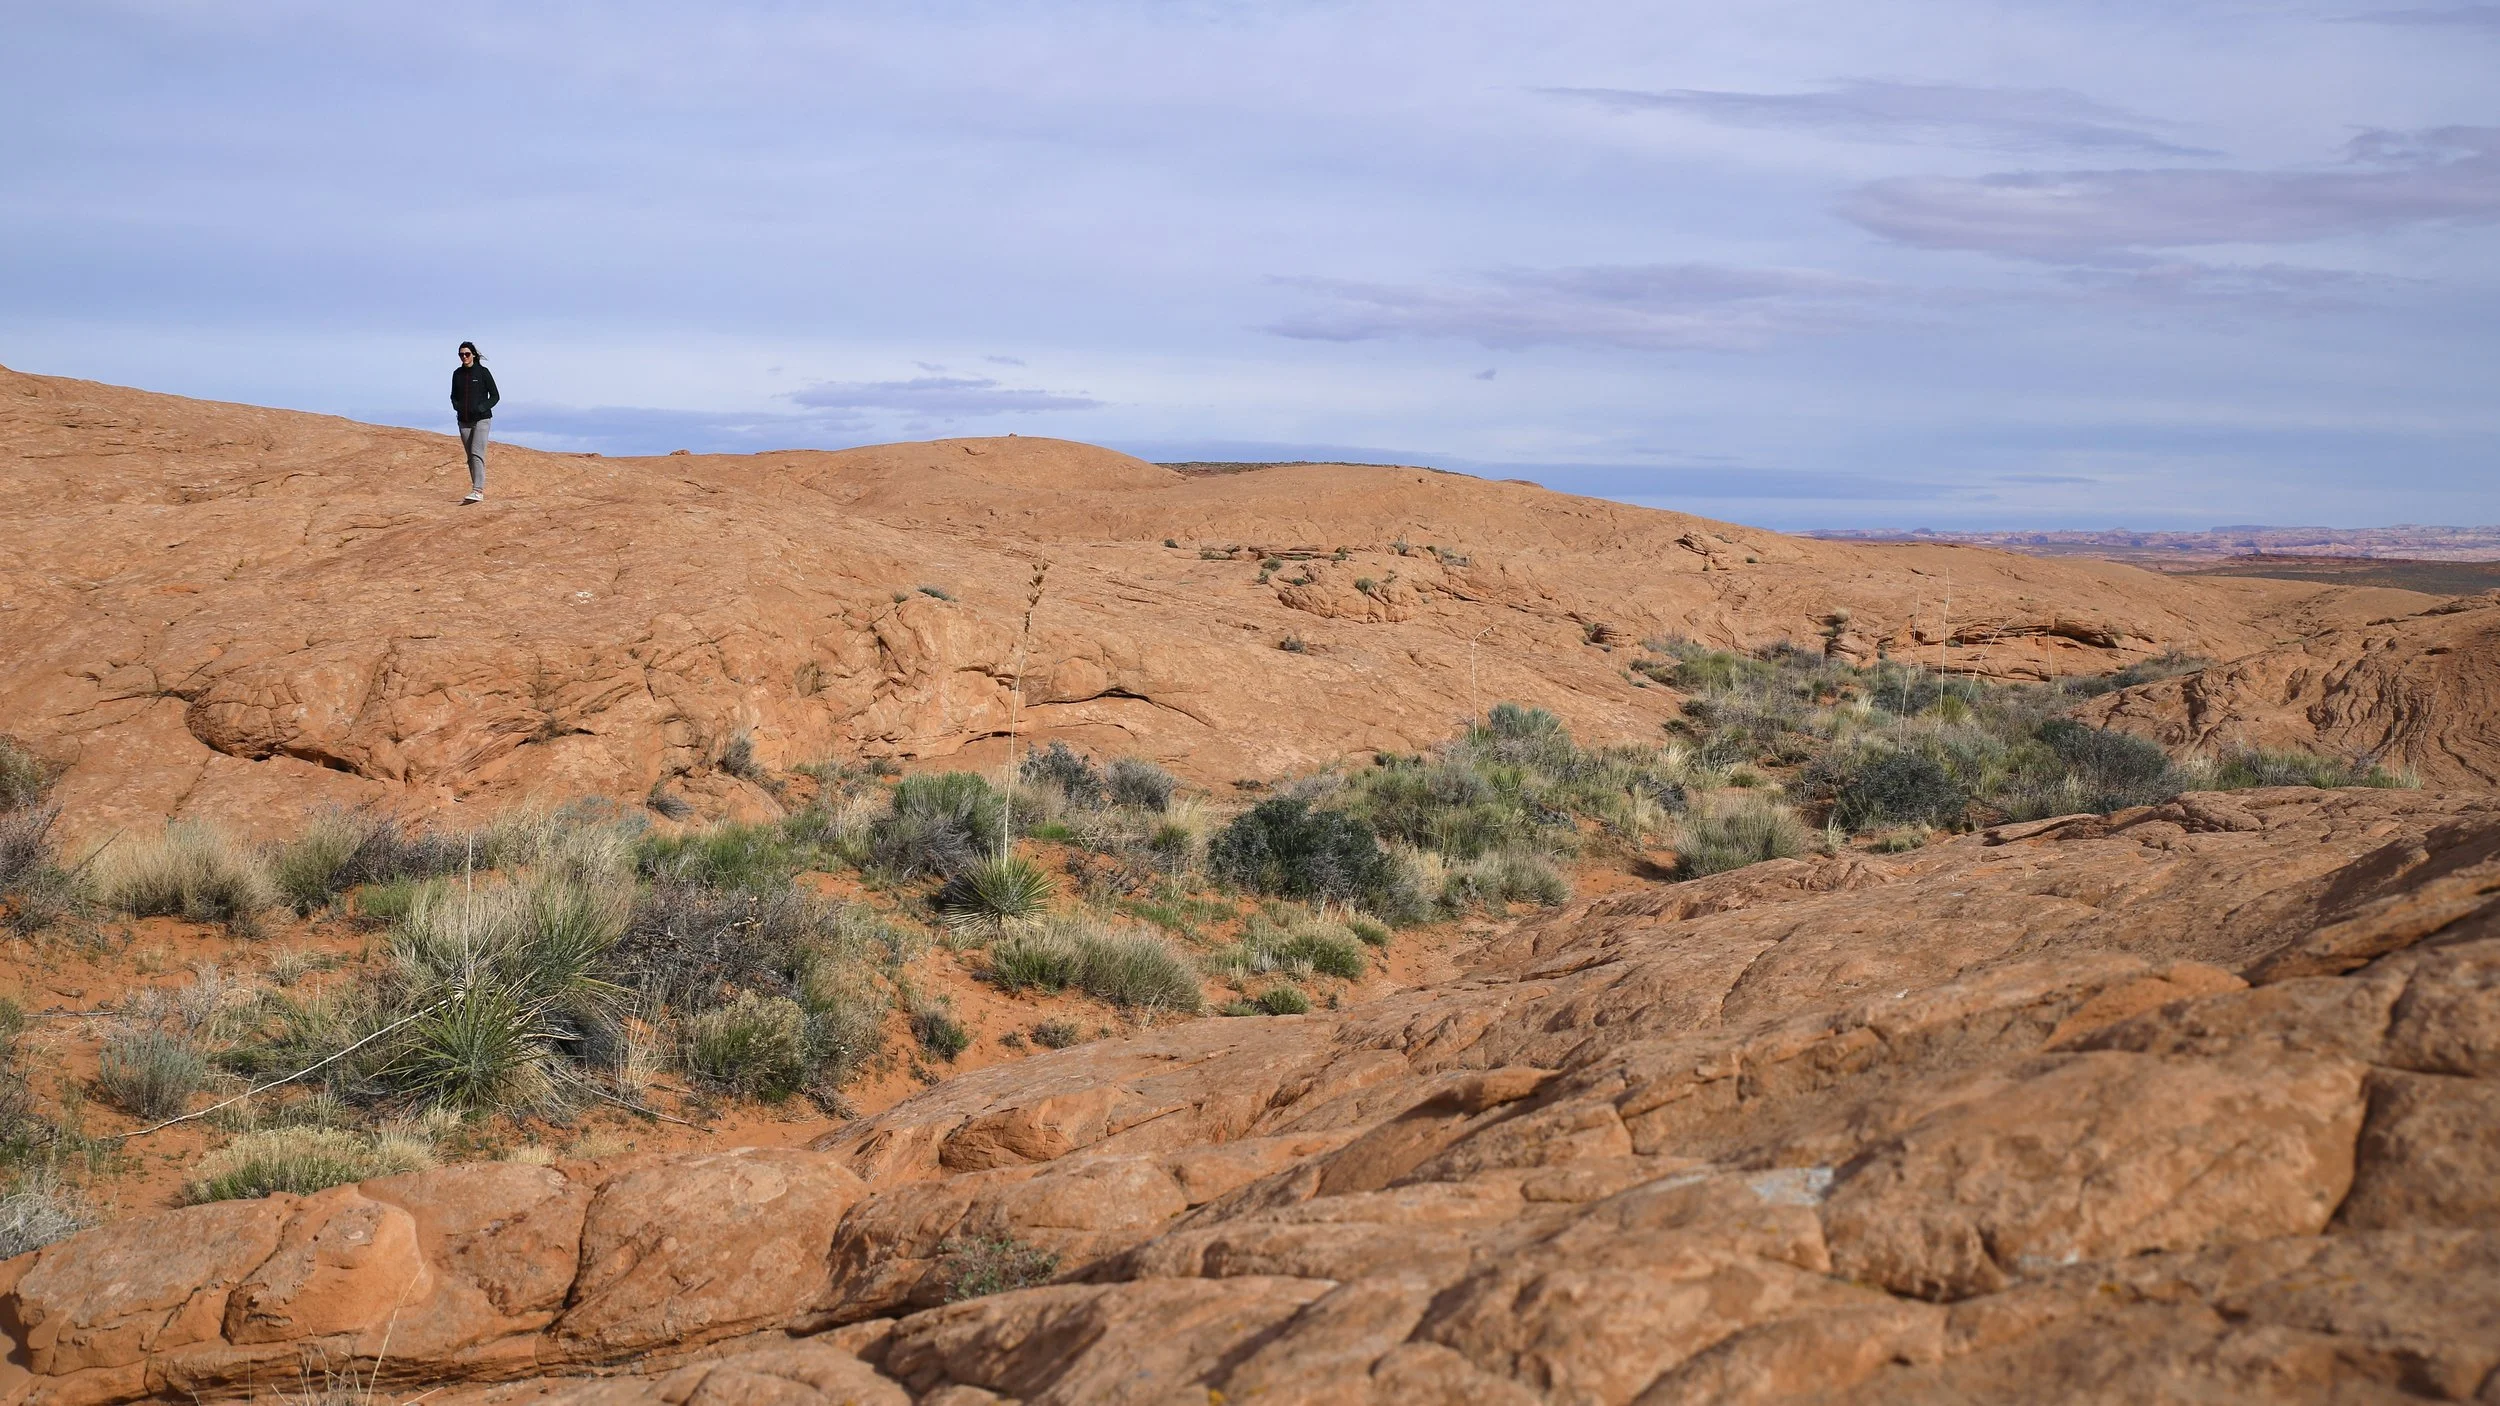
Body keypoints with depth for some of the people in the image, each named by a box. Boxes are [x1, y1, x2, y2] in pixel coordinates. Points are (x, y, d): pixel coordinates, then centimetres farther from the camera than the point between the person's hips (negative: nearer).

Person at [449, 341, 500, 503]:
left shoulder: (483, 372, -4)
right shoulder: (457, 374, 8)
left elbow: (495, 396, -2)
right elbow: (454, 396, 19)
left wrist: (482, 408, -16)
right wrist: (456, 406, -3)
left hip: (481, 419, -5)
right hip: (464, 421, 5)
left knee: (477, 454, -18)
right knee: (471, 458, 6)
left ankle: (477, 491, -27)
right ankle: (480, 490, 12)